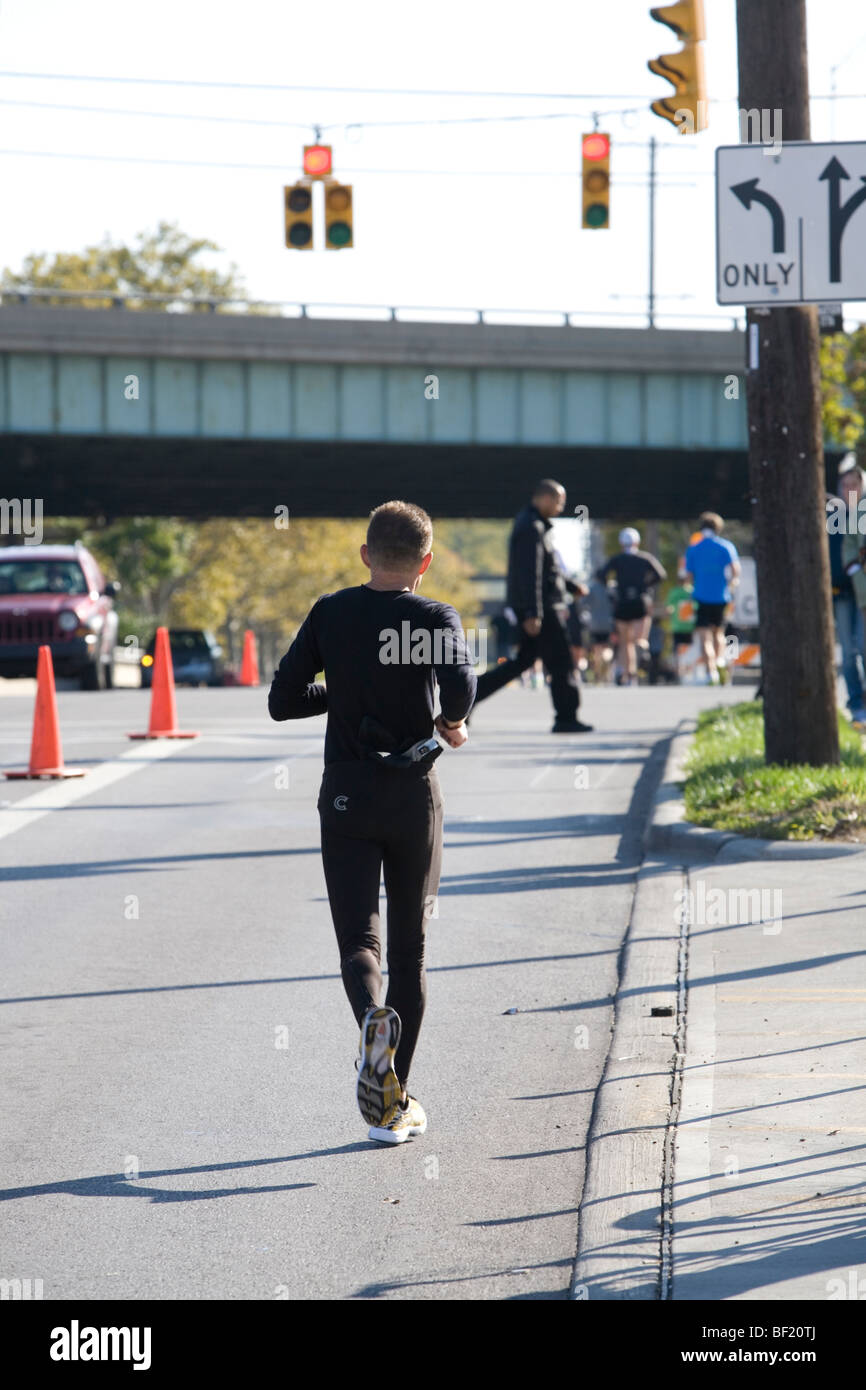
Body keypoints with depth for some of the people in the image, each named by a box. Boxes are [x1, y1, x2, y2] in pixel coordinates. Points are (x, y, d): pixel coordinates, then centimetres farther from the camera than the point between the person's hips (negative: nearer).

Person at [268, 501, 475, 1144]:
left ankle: (374, 1018, -35)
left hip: (345, 795, 1)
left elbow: (282, 701, 3)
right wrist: (452, 723, -2)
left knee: (358, 937, 1)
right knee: (411, 943, 11)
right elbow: (459, 686, -24)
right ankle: (396, 1102, 13)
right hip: (414, 796, -1)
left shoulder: (330, 614, 2)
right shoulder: (438, 618, -5)